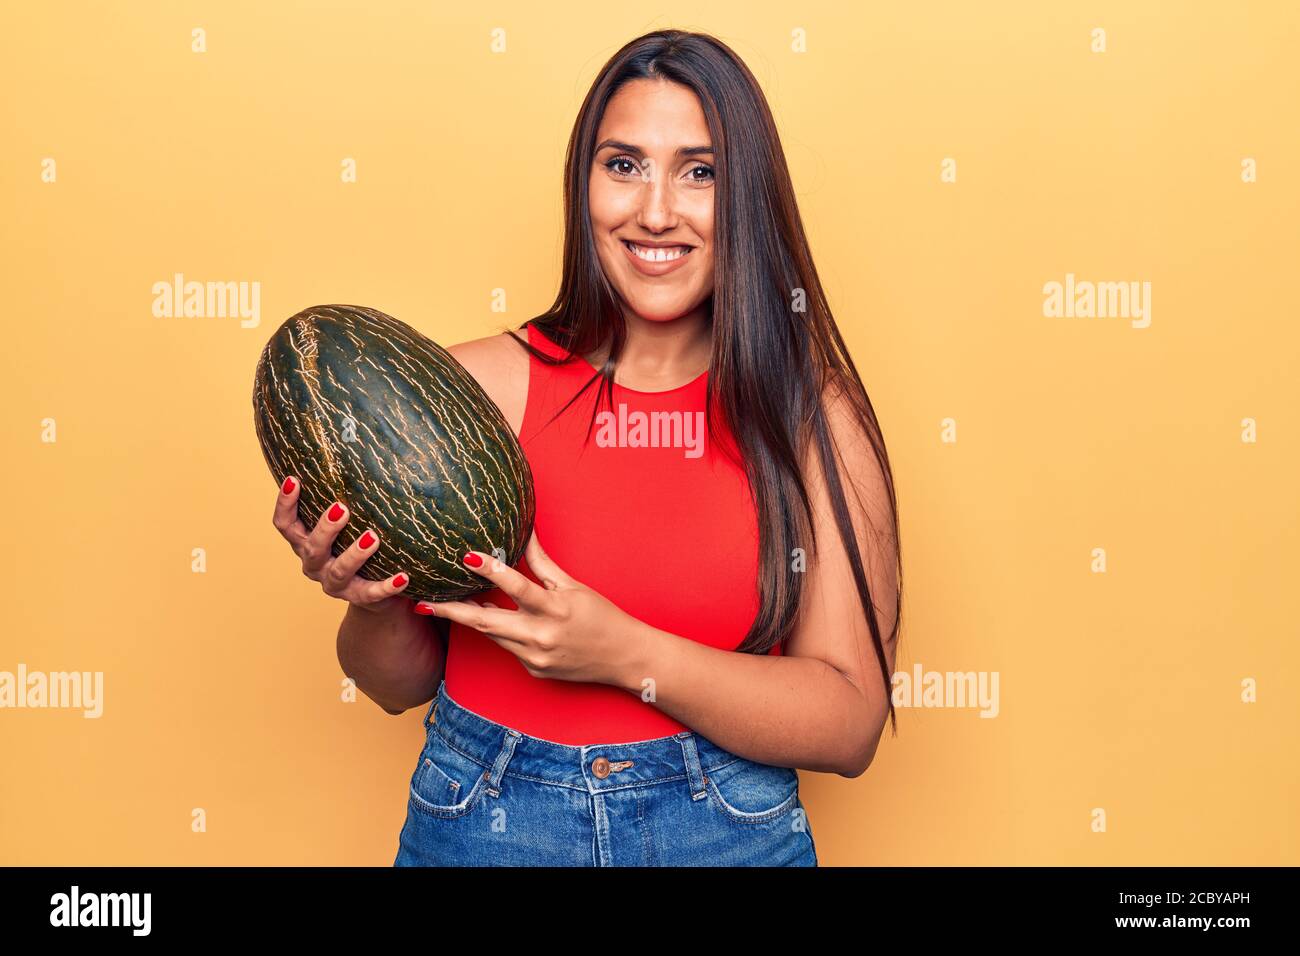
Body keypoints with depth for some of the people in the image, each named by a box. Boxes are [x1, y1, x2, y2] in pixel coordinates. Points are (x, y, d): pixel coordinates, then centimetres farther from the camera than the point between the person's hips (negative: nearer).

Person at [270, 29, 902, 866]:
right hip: (477, 823, 1)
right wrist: (372, 604, -21)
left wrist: (628, 656, -23)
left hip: (730, 829, 0)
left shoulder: (816, 415, -9)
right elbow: (400, 685, 0)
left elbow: (851, 725, -13)